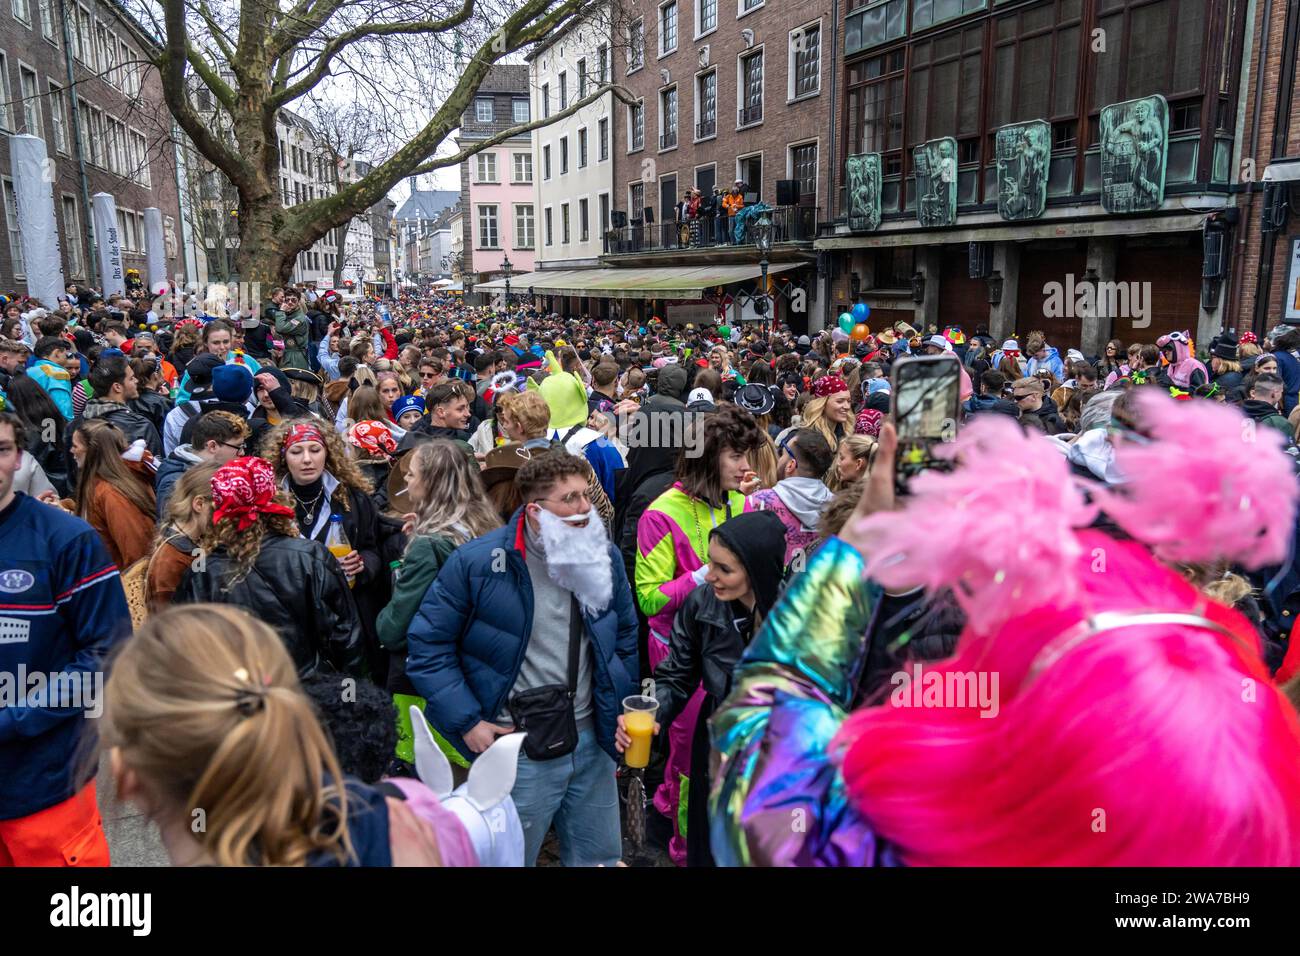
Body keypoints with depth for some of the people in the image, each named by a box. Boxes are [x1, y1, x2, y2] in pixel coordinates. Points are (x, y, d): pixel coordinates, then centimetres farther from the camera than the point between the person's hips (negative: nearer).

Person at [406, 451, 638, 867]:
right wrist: (467, 722, -12)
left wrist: (624, 711, 8)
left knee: (600, 858, 20)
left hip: (592, 739, 4)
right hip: (519, 748, -4)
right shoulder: (476, 562, -16)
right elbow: (427, 644, -9)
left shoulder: (604, 555, -1)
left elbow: (626, 636, 12)